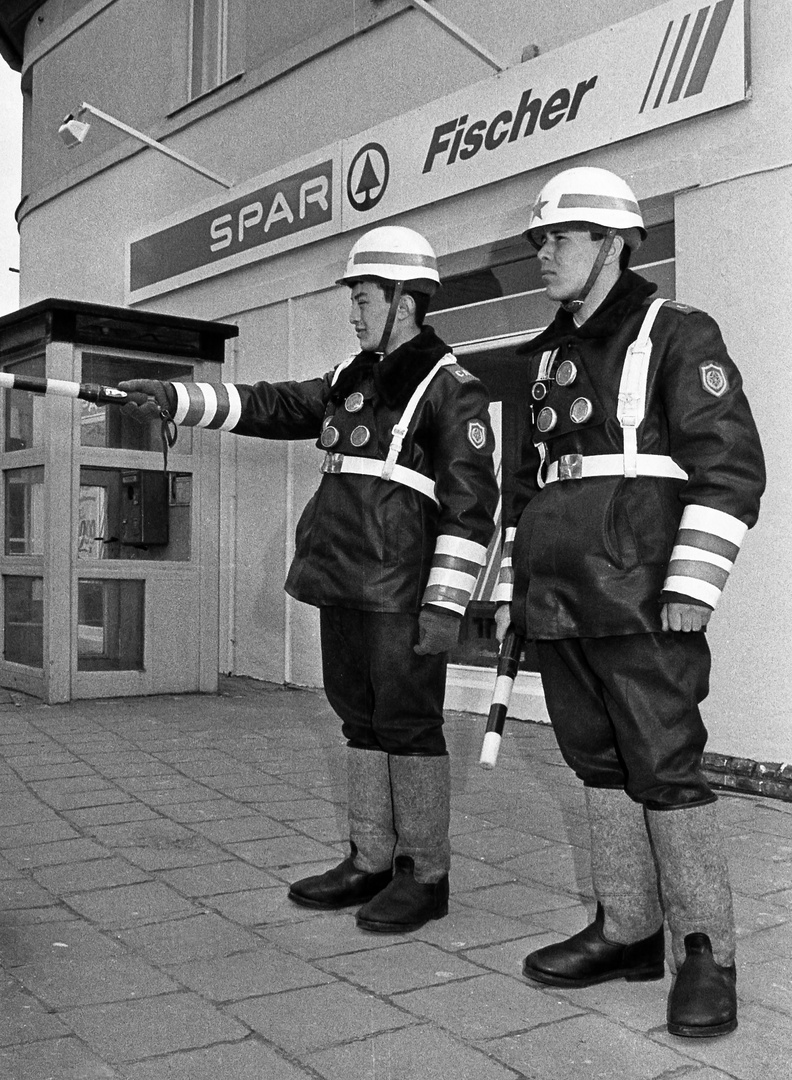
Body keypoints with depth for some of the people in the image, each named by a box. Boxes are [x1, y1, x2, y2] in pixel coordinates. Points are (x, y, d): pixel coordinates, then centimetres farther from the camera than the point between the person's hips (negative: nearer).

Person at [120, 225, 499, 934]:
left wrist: (446, 602, -19)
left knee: (408, 724, -2)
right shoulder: (353, 378, 17)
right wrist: (175, 399, 12)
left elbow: (472, 502, -14)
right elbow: (270, 406, 20)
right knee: (361, 721, 13)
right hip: (342, 584, 8)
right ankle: (370, 863, 25)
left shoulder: (451, 388, -8)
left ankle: (426, 876, 11)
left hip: (401, 593, -8)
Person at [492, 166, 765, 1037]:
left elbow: (732, 466, -8)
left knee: (663, 766, -5)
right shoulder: (549, 358, 19)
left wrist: (692, 583, -16)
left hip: (638, 600, -7)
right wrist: (508, 587, 17)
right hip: (556, 602, 7)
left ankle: (705, 951, 8)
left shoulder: (678, 336, -1)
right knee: (598, 762, 10)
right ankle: (627, 931, 22)